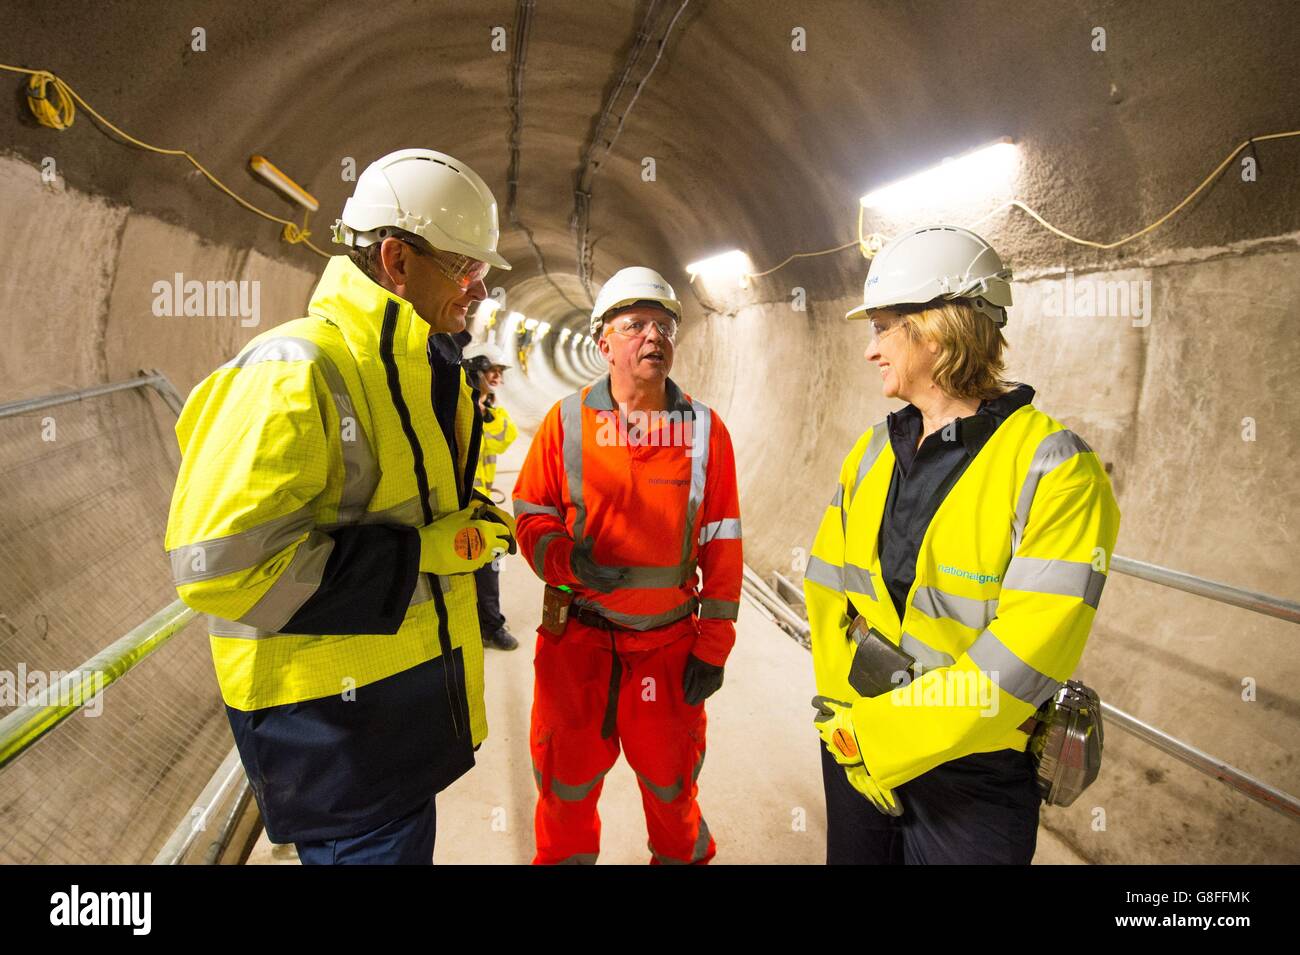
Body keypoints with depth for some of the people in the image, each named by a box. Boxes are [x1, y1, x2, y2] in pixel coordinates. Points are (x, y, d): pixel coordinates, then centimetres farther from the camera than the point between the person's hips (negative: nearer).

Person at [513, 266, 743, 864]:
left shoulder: (705, 428, -2)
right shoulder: (566, 421, -3)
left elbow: (721, 545, -1)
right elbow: (532, 516, 1)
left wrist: (713, 646, -2)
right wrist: (569, 559, -20)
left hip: (670, 642, 0)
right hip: (577, 637, 0)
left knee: (670, 779, 17)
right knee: (567, 782, 15)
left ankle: (681, 854, 47)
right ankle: (564, 856, 43)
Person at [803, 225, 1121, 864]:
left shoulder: (1055, 469, -17)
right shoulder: (873, 452, 0)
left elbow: (1022, 660, -23)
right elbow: (826, 587, 1)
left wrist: (876, 739, -18)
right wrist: (847, 720, -7)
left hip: (975, 771, -5)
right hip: (858, 742, 5)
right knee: (852, 854, 22)